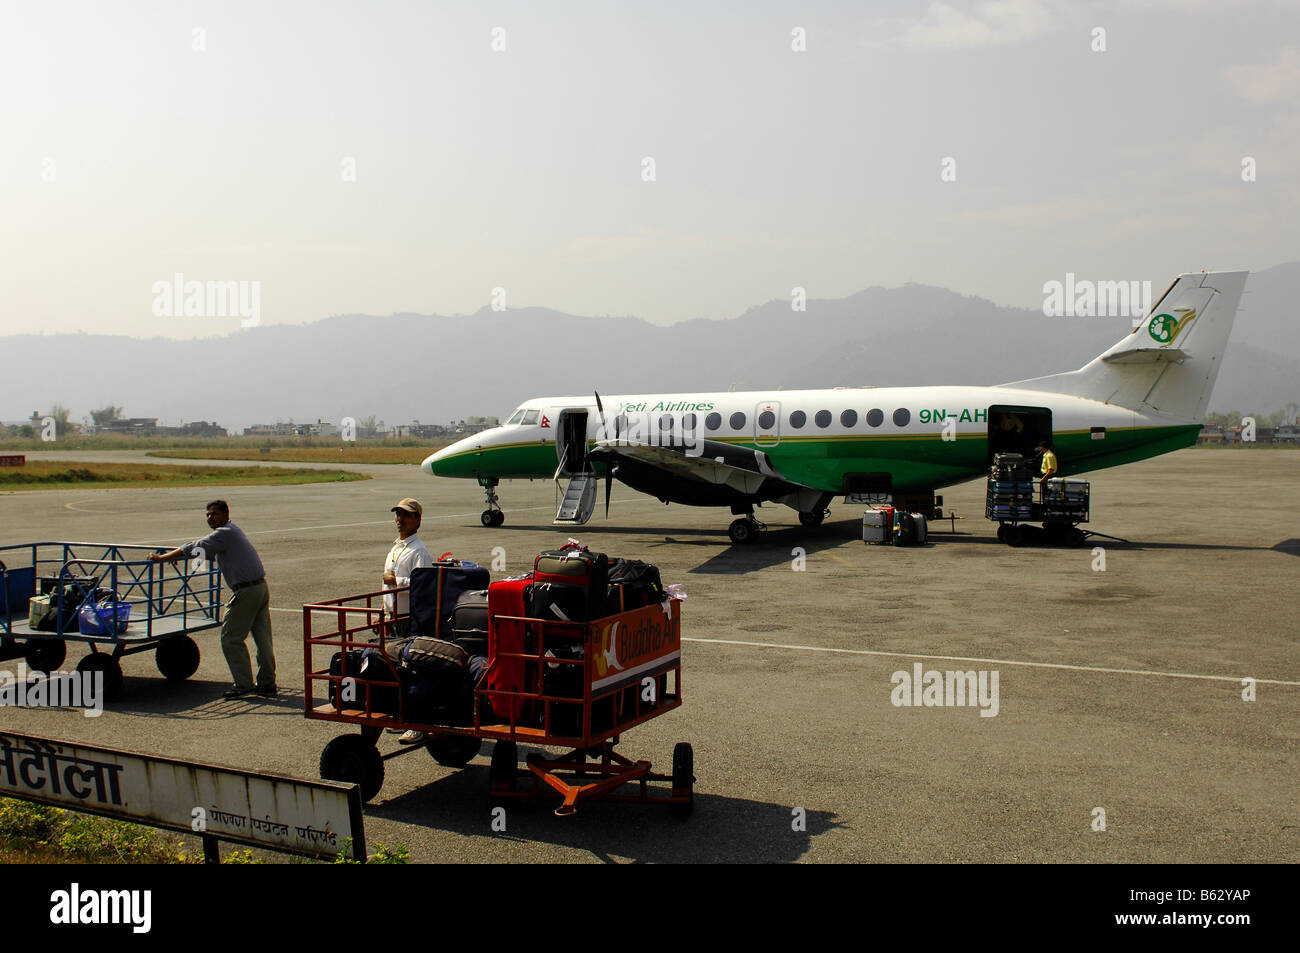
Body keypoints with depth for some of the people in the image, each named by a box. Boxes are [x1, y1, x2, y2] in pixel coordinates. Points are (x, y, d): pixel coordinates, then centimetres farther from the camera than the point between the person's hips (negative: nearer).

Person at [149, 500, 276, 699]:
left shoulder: (224, 533, -9)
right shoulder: (232, 531, 21)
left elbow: (195, 548, -12)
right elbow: (206, 551, 33)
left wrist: (162, 558, -3)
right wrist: (175, 556, 34)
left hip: (246, 591, -9)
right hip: (261, 587, 10)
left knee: (231, 638, -1)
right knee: (262, 637, 10)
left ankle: (244, 685, 0)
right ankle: (267, 684, 15)